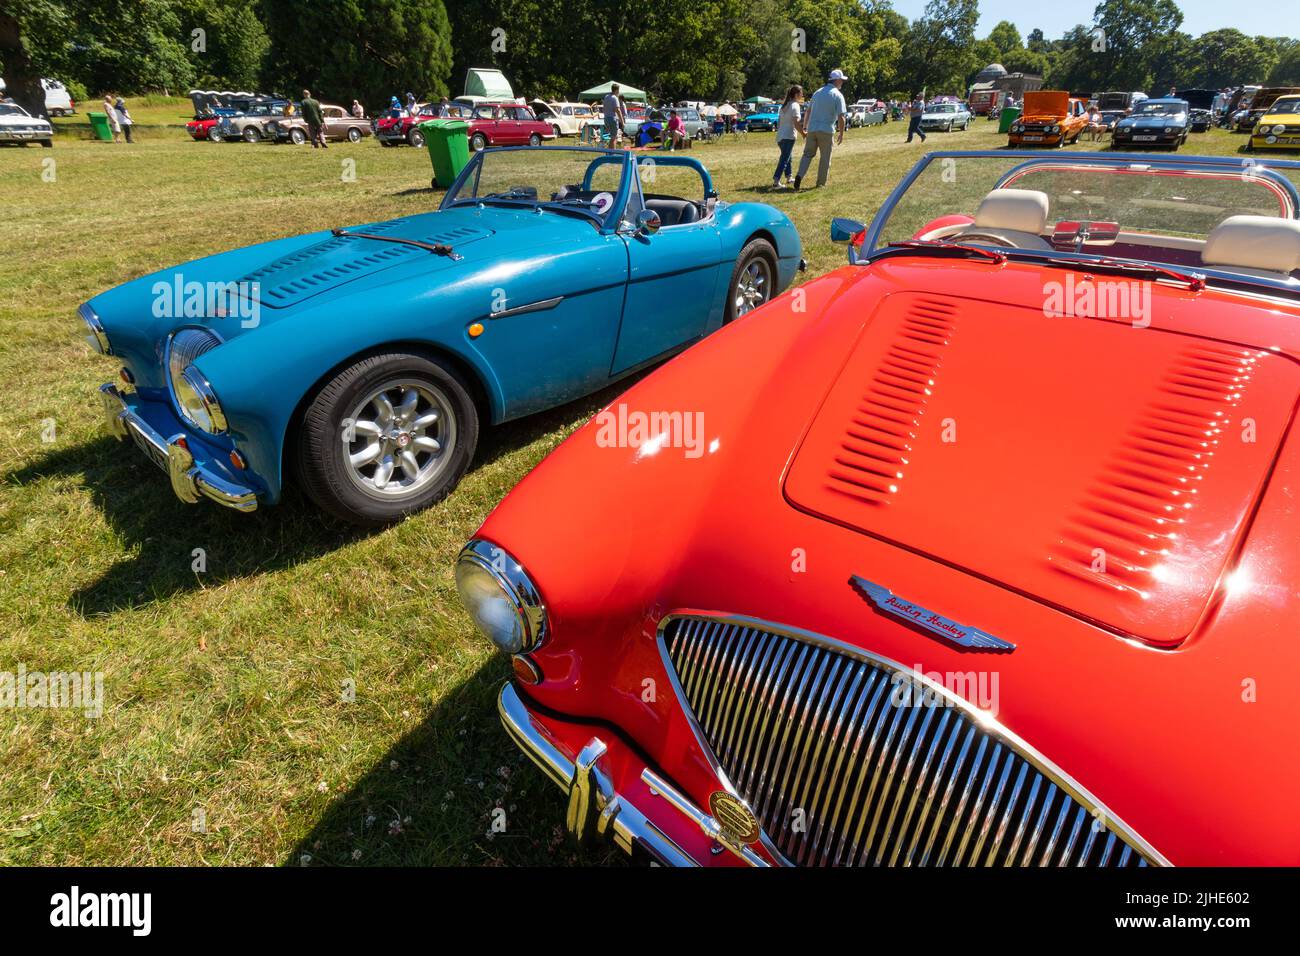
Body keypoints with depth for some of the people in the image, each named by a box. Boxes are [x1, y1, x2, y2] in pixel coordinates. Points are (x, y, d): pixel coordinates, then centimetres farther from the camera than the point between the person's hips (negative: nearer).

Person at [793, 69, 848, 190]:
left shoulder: (818, 92, 12)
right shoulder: (838, 95, -5)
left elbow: (808, 111, 13)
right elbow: (841, 117, -10)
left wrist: (804, 128, 19)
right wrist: (841, 134, -2)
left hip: (812, 129, 4)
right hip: (827, 130, -4)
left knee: (807, 154, 10)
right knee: (825, 158, 8)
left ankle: (799, 175, -12)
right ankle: (821, 183, 11)